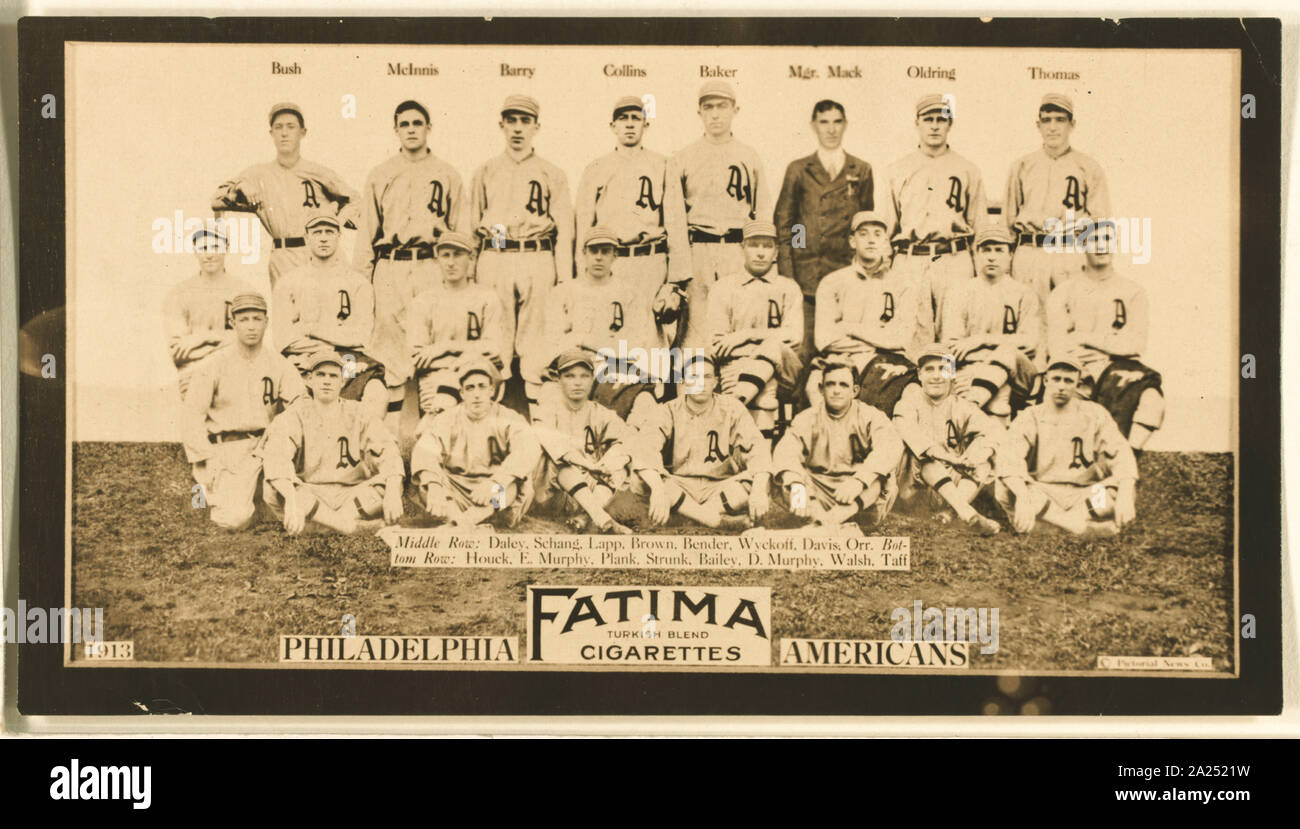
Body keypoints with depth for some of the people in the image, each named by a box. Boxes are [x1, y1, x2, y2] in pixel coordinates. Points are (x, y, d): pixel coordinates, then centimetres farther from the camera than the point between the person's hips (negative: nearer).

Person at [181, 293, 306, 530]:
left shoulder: (279, 364, 5)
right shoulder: (214, 365, -3)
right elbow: (191, 416, -4)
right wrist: (207, 460, -13)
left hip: (267, 442, 4)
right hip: (228, 448, -4)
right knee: (235, 519, -23)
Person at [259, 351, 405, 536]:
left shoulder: (357, 414, 6)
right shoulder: (296, 414, -1)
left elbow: (388, 452, -9)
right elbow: (276, 456, -20)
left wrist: (392, 492, -30)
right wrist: (291, 500, -40)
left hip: (352, 495, 2)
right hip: (308, 495, -1)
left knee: (394, 486, -25)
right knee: (272, 490, -31)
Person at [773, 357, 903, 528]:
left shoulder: (870, 416, 0)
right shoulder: (807, 418, 4)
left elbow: (891, 447, -20)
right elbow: (786, 450, -13)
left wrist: (858, 481, -36)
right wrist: (795, 484, -35)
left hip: (862, 495, -1)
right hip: (819, 492, 1)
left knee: (882, 472, -30)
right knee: (783, 476, -22)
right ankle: (819, 516, -40)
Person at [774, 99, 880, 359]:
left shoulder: (862, 171, 13)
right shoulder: (798, 170, 9)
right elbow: (783, 222, 8)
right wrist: (787, 274, -1)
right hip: (806, 276, -1)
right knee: (805, 350, -5)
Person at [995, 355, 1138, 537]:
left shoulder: (1095, 415, 5)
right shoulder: (1030, 418, 0)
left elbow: (1121, 454, -7)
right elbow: (1008, 457, -18)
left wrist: (1125, 496, -28)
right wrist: (1023, 497, -38)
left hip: (1083, 495, 1)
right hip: (1041, 493, -1)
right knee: (1004, 489, -31)